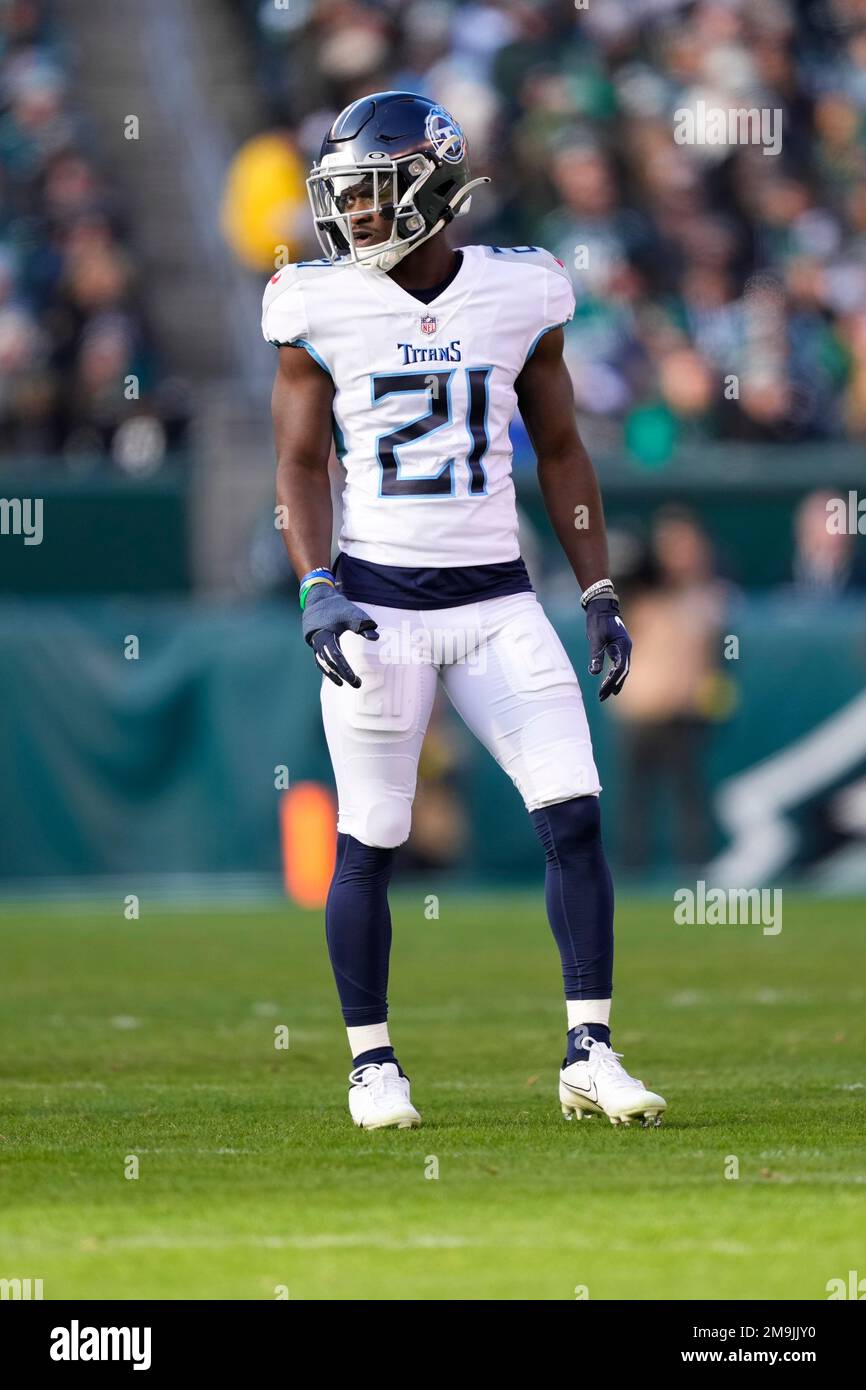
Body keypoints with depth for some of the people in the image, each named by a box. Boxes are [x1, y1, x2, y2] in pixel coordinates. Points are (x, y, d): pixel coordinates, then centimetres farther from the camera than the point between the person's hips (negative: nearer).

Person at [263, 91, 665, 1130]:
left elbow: (560, 453, 11)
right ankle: (372, 1062, 14)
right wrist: (317, 590, -12)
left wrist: (600, 596, 7)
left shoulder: (519, 294, 3)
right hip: (376, 602, -1)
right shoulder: (322, 308, -1)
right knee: (369, 841, 1)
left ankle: (589, 1053, -1)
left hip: (497, 601, 1)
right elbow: (301, 463, 2)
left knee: (575, 814, -7)